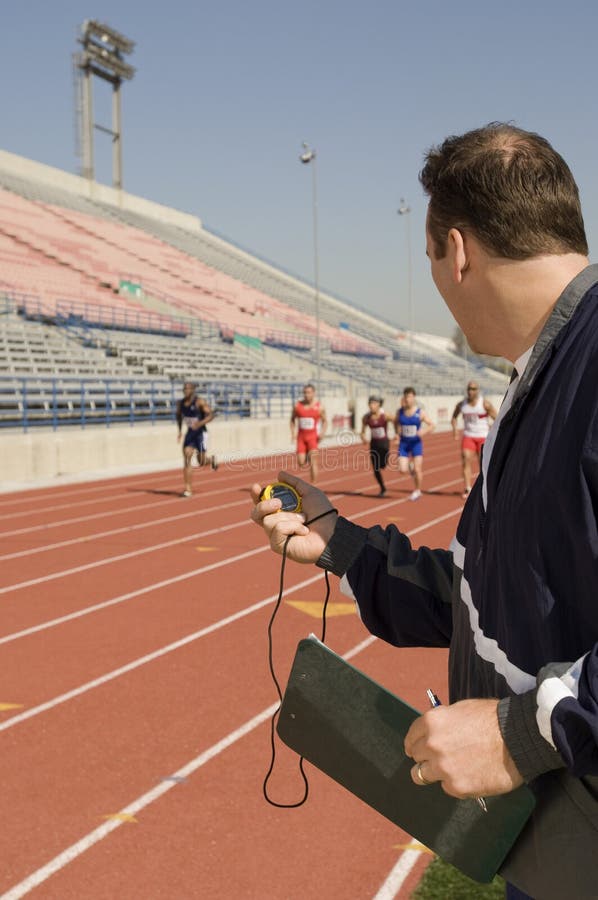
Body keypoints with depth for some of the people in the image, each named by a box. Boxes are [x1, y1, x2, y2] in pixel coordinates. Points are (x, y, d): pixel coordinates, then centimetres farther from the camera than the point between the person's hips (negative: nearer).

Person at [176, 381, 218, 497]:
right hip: (190, 433, 4)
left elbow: (211, 415, -17)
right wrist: (180, 430, 7)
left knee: (201, 462, 0)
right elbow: (178, 415, 18)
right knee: (186, 460, -10)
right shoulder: (181, 403, 0)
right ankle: (188, 489, -9)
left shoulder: (200, 402, -16)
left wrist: (200, 423, -32)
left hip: (201, 433, -4)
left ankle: (211, 460, 38)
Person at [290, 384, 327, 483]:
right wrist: (293, 433, 0)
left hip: (313, 437, -2)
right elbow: (292, 420, 12)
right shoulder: (298, 405, 0)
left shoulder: (319, 407, -5)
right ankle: (307, 457, 34)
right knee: (301, 463, -3)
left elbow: (324, 421, 7)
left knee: (313, 462, -9)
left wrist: (322, 432, -10)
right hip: (301, 436, 2)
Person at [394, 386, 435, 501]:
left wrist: (424, 431, -22)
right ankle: (410, 465, 28)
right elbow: (396, 422, 19)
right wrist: (397, 431, -1)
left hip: (416, 443, -2)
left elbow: (431, 425, -4)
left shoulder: (420, 412, -9)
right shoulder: (400, 411, -1)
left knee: (417, 469, -3)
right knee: (402, 470, -8)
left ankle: (417, 490, 19)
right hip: (403, 444, 2)